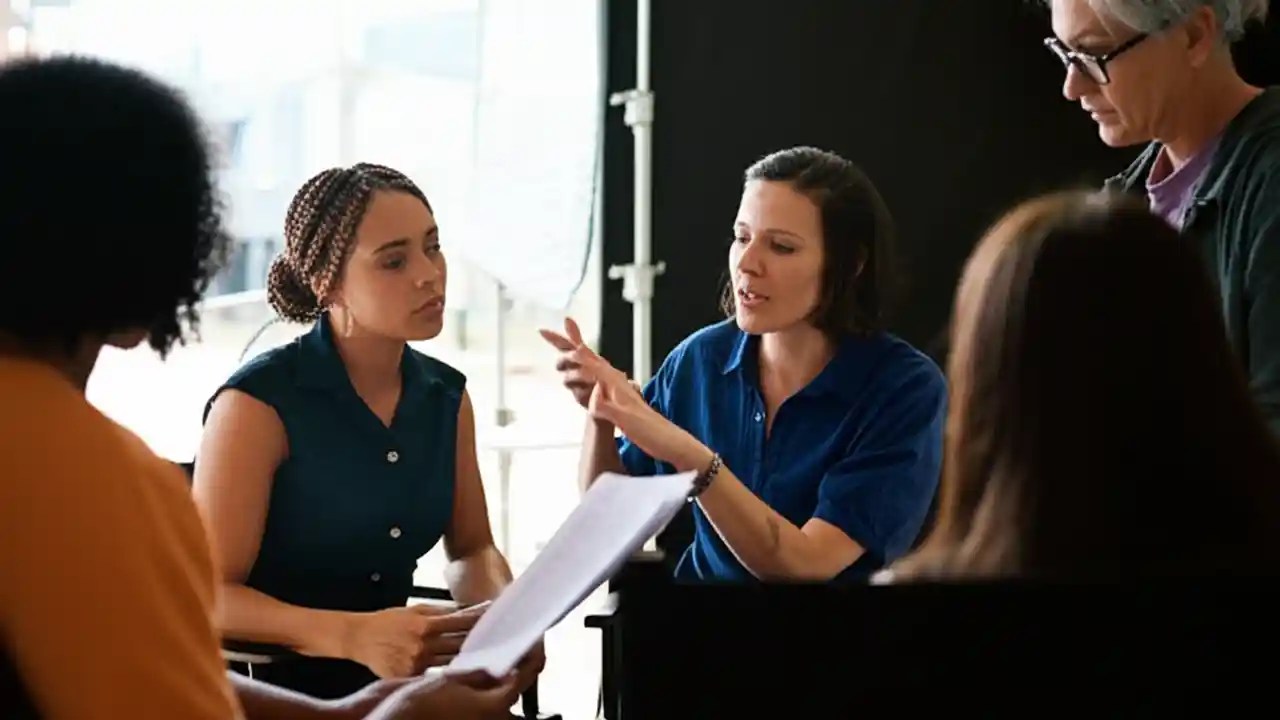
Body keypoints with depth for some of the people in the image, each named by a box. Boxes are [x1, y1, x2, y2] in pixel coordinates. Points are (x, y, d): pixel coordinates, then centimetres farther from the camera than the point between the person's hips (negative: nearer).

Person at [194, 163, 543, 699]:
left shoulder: (446, 394, 5)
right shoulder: (258, 401, -14)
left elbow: (471, 550, 14)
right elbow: (209, 596, -16)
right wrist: (356, 636, -31)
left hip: (399, 683, 5)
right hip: (273, 688, -5)